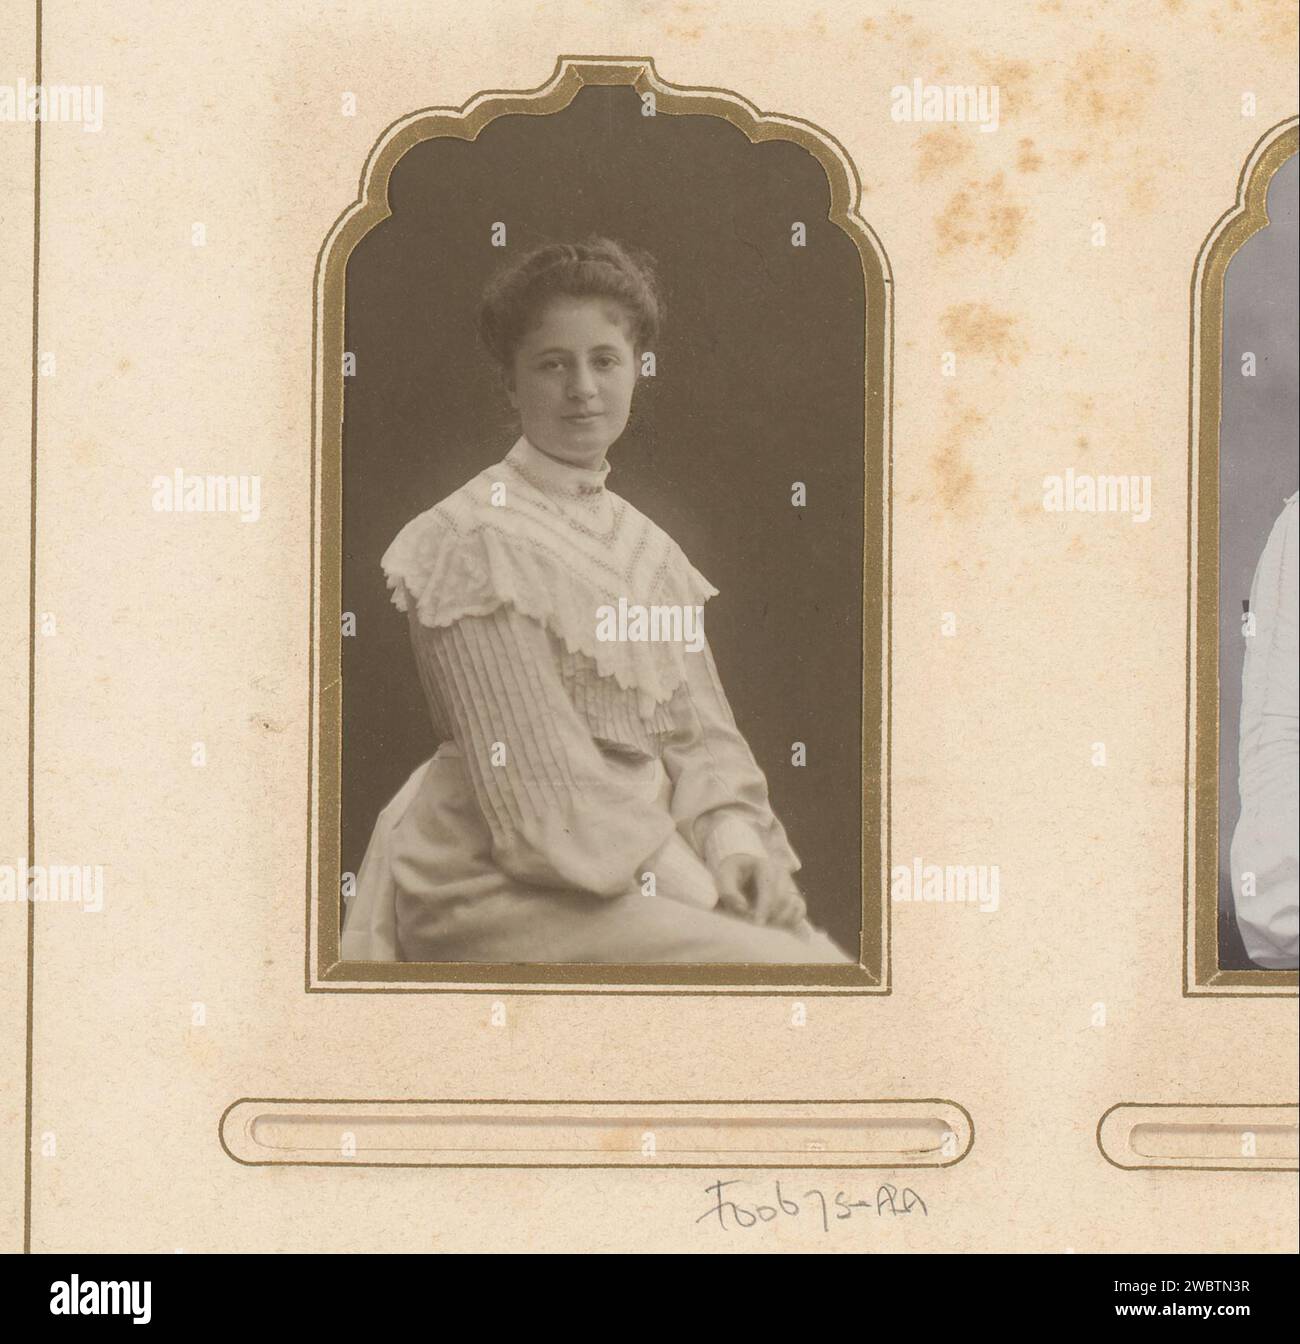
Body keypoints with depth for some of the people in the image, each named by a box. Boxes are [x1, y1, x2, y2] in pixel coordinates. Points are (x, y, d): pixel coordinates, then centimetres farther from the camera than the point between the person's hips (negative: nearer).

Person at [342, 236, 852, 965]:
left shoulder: (648, 548, 15)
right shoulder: (477, 542, -10)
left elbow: (701, 735, 11)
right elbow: (536, 787, -15)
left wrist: (732, 838, -9)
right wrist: (695, 887, -17)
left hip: (642, 856, 7)